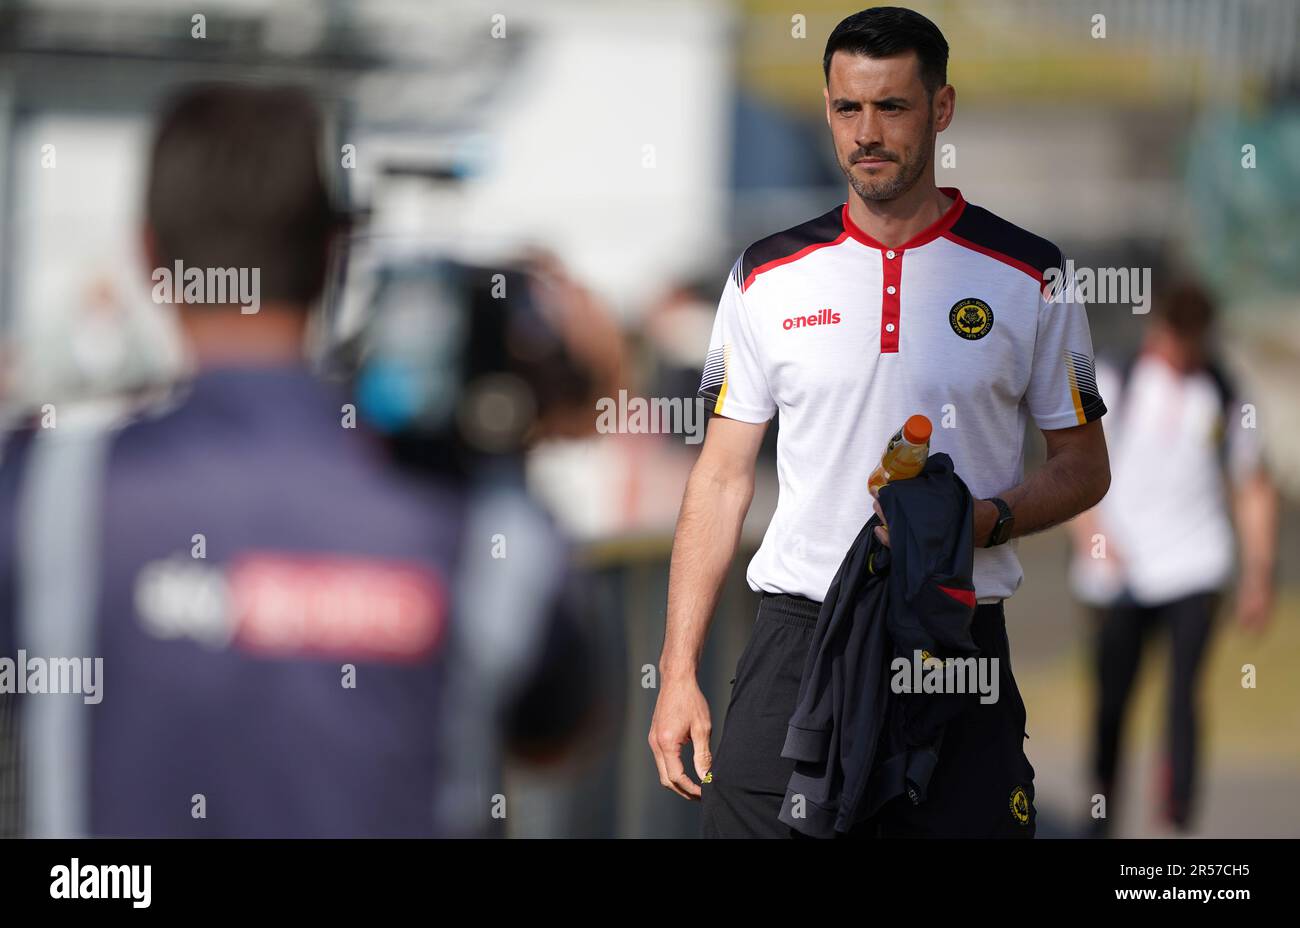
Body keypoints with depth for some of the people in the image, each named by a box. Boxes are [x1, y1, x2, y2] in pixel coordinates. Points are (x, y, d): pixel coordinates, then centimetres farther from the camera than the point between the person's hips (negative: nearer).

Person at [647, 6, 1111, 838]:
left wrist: (983, 520, -13)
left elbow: (1084, 470, 9)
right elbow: (722, 479, 9)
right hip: (798, 640, 1)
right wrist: (679, 674, 2)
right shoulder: (767, 279, 7)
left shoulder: (1030, 278, 3)